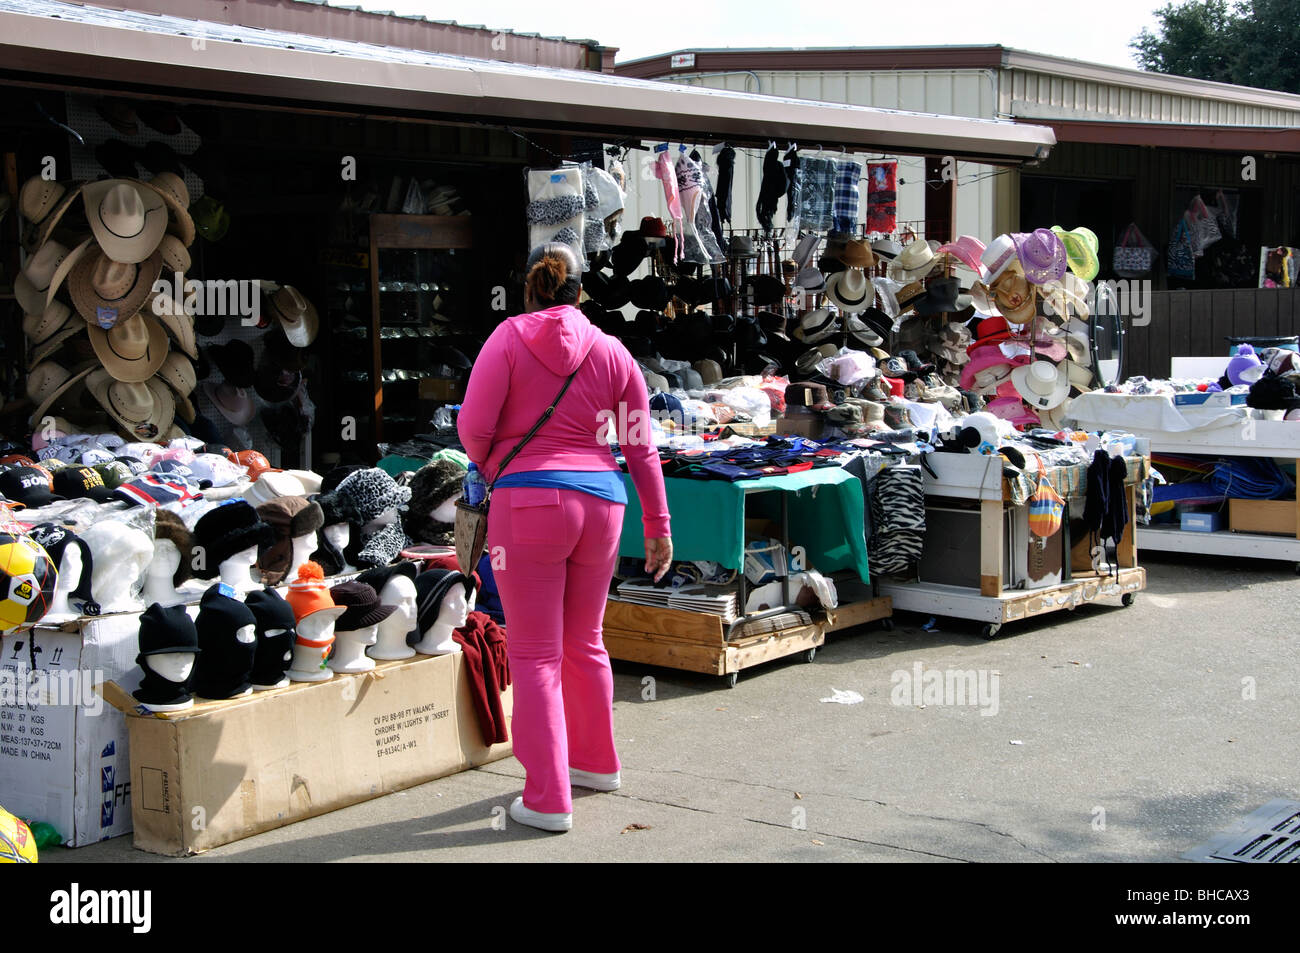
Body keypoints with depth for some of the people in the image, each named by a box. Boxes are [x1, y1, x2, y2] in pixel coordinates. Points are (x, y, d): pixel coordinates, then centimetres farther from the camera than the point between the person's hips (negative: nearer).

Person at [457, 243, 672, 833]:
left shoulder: (509, 338, -2)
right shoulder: (611, 351, 8)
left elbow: (472, 428, -5)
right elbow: (640, 446, 8)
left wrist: (491, 471, 15)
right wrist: (658, 526, 13)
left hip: (528, 501, -4)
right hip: (600, 503, 5)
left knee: (535, 655, 2)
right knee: (584, 642, 22)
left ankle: (547, 800, 4)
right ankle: (596, 762, 38)